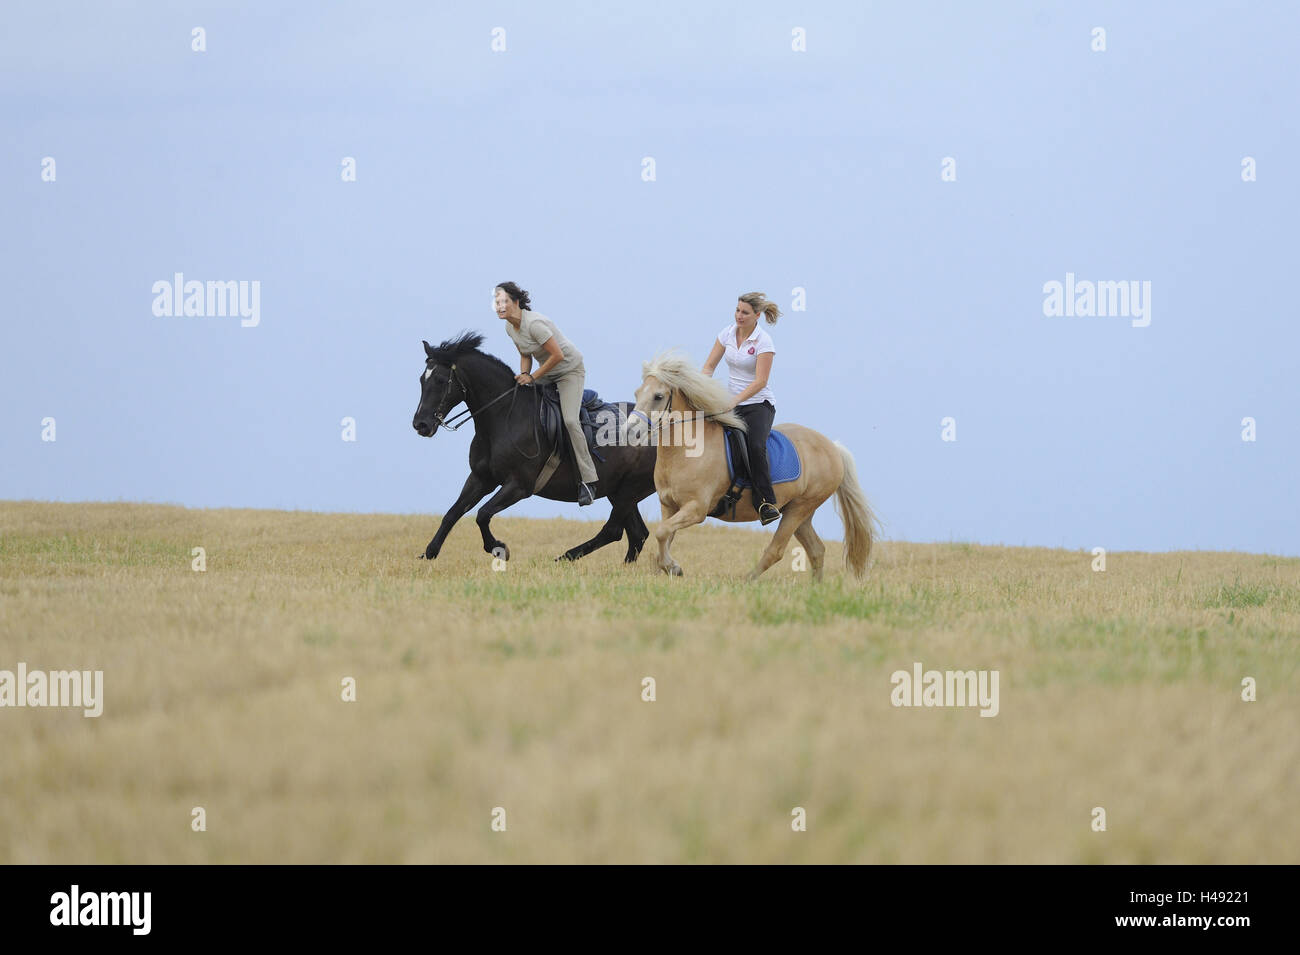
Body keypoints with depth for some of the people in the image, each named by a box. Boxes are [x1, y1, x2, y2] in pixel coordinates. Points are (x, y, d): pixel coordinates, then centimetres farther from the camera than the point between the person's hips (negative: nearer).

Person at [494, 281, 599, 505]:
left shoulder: (534, 324, -29)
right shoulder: (510, 328, -2)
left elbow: (557, 355, -27)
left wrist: (532, 377, -21)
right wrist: (523, 374, -9)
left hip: (570, 370, -9)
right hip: (547, 373, 9)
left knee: (569, 419, -23)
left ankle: (588, 480, -18)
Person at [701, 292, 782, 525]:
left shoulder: (764, 342, -12)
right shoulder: (728, 333, 5)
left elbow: (760, 381, -18)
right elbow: (709, 366, 7)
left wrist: (735, 401, -27)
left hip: (758, 403, -6)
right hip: (731, 403, 6)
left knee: (756, 446, -30)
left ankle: (766, 502, -24)